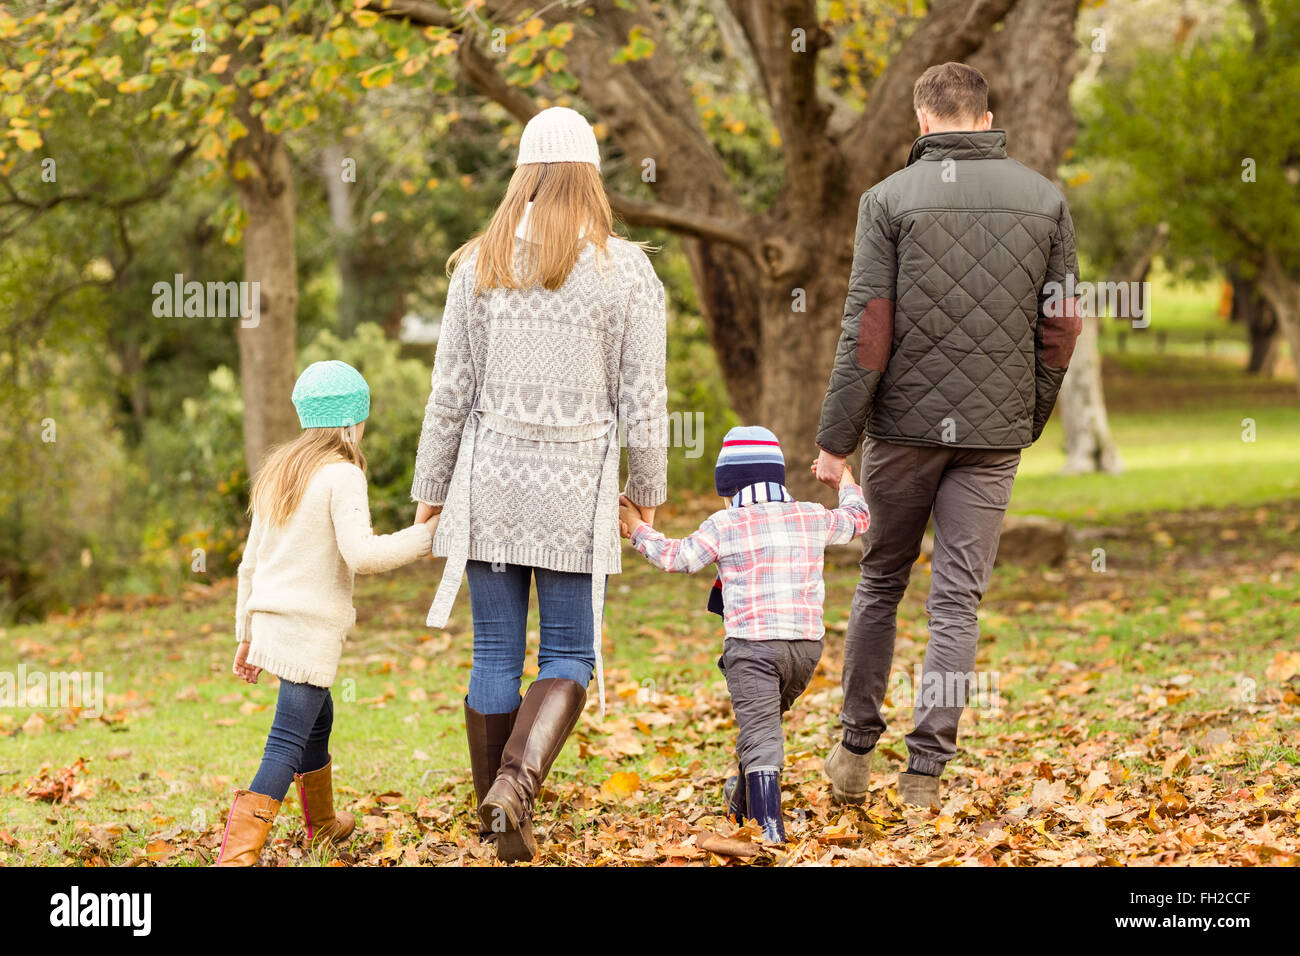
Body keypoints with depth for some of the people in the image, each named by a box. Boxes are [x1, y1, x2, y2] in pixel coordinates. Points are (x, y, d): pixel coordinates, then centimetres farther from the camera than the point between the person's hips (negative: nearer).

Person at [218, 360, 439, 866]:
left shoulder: (278, 472, 13)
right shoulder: (341, 475, -11)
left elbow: (251, 563, 17)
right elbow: (361, 554, -21)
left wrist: (246, 635, 23)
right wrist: (425, 535, -11)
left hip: (271, 619, 9)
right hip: (311, 629, -9)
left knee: (318, 717, 28)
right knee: (287, 745, -11)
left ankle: (322, 823, 46)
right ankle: (236, 853, -22)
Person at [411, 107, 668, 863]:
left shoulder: (481, 266, 1)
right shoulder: (626, 270, -3)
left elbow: (451, 391, 3)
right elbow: (642, 399, -2)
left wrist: (430, 491, 11)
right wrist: (647, 491, 9)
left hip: (491, 482, 2)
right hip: (577, 488, -2)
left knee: (496, 655, 8)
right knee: (570, 656, 6)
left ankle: (504, 827, 13)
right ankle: (517, 779, -19)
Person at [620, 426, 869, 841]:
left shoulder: (725, 524, 0)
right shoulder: (813, 518, 12)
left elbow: (677, 557, 2)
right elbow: (857, 519, 30)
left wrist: (638, 530, 18)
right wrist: (846, 483, 50)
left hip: (752, 643, -5)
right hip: (807, 643, 5)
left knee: (759, 734, -11)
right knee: (767, 718, 26)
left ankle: (769, 828, -23)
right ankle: (743, 803, 41)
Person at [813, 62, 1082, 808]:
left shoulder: (891, 199, -5)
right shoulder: (1047, 200, 4)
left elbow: (868, 328, -9)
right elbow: (1062, 327, 6)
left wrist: (837, 439, -5)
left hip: (905, 422, -1)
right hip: (994, 434, 1)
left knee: (881, 583, 15)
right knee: (959, 600, 3)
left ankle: (857, 752, 20)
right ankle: (926, 773, 0)